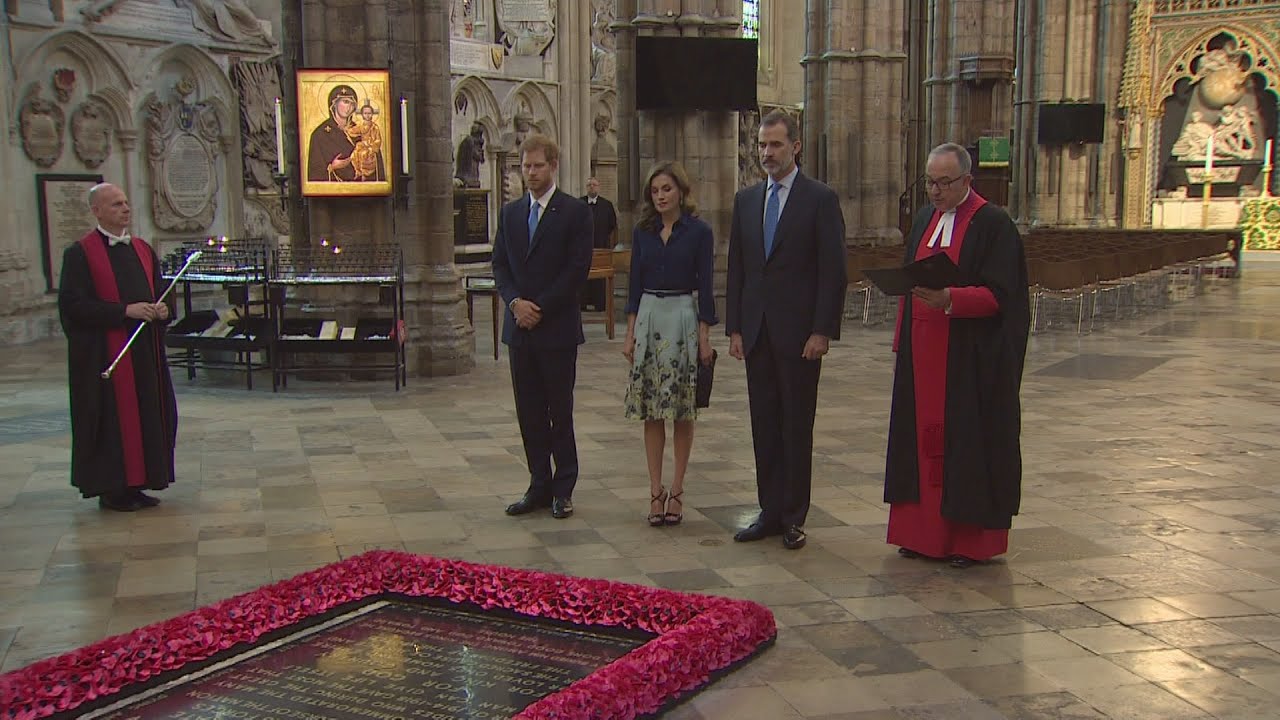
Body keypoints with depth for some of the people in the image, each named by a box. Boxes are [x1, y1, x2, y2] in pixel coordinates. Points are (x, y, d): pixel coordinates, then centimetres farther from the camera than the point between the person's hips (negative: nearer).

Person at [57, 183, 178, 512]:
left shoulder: (142, 249, 13)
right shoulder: (80, 253, -7)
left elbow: (160, 291, 20)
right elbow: (72, 303, -15)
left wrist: (163, 309, -4)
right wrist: (125, 310, -20)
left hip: (145, 349, 7)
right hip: (104, 352, -6)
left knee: (148, 414, 7)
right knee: (113, 418, -2)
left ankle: (136, 484, 17)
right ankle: (110, 488, 9)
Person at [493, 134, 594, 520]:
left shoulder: (575, 211, -4)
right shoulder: (510, 212, 13)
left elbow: (578, 268, -10)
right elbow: (499, 264, 11)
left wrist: (541, 308, -13)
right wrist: (515, 301, -7)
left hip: (558, 328, -5)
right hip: (520, 328, 5)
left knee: (560, 412, 2)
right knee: (530, 412, 9)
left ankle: (563, 489, 11)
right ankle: (539, 485, 17)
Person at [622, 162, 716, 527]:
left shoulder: (699, 231, -3)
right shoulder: (642, 232, 7)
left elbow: (705, 285, -4)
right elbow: (635, 284, 8)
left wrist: (705, 336, -7)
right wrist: (630, 333, 4)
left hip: (683, 317, -3)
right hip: (648, 318, 3)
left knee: (683, 411, 4)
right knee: (651, 410, 3)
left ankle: (677, 489, 13)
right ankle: (656, 490, 9)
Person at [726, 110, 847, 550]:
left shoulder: (821, 199, -4)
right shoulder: (746, 200, 12)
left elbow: (833, 271, -8)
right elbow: (736, 269, 13)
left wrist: (823, 331, -13)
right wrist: (734, 327, 7)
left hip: (799, 332, -5)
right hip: (756, 332, 5)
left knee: (797, 427, 2)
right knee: (764, 425, 9)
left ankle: (793, 517, 11)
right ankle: (770, 512, 17)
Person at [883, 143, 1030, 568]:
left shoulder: (994, 225, -8)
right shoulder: (924, 221, 13)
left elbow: (998, 295, -14)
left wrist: (950, 300, -30)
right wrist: (902, 341, 13)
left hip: (972, 359, -6)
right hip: (922, 353, 6)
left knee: (967, 441, 0)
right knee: (924, 437, 8)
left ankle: (970, 539, 10)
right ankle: (925, 532, 16)